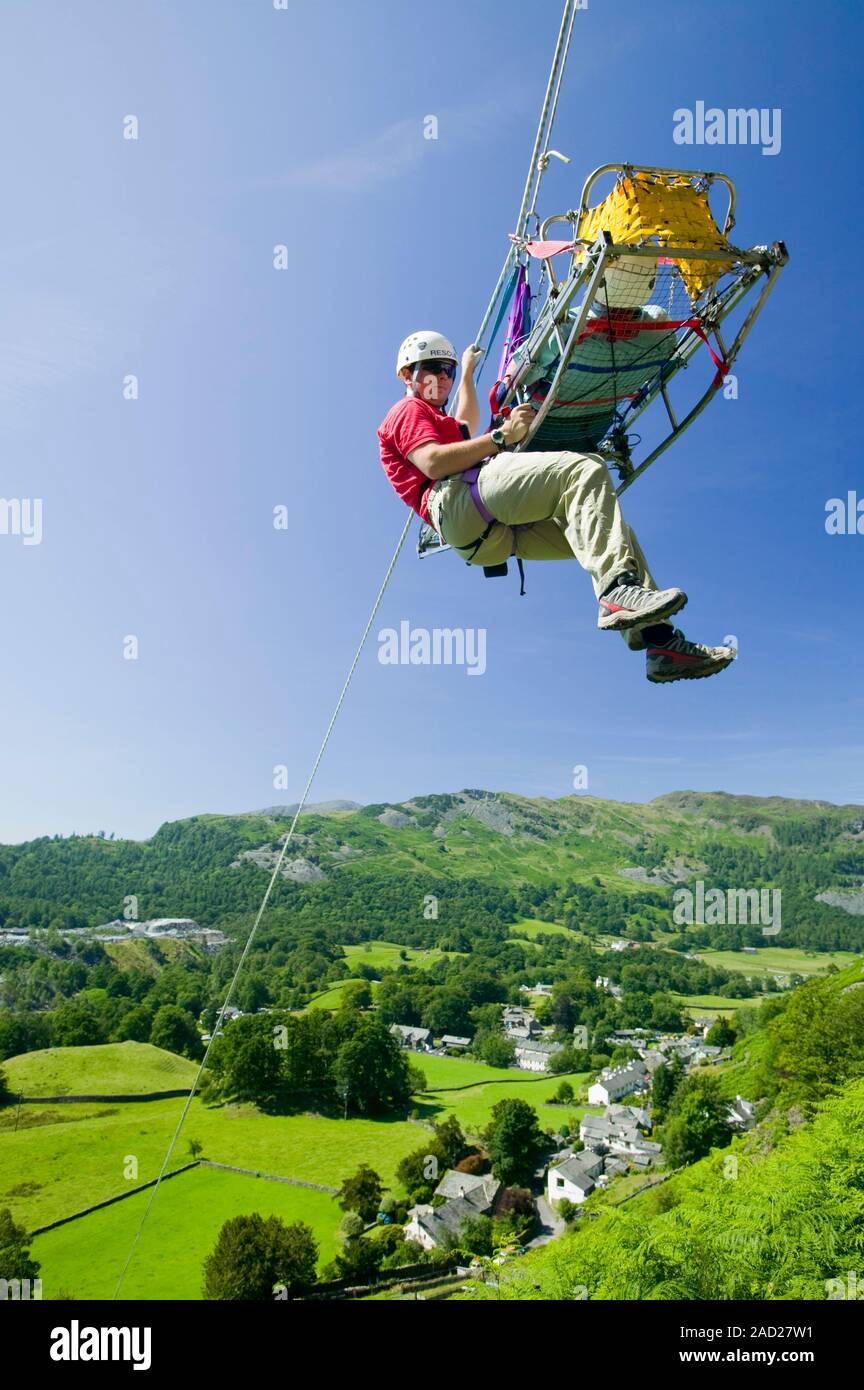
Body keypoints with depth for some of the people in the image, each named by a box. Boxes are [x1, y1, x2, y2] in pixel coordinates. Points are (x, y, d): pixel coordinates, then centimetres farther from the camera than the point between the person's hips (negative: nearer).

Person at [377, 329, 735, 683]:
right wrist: (502, 436, -7)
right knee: (584, 469, -28)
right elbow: (433, 463, -8)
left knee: (610, 529, 5)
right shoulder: (407, 410, 13)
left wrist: (466, 373, 70)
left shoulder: (434, 419, 41)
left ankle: (659, 639, -12)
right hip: (459, 499, -10)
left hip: (498, 536, 10)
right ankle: (617, 589, -47)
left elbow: (466, 427, 64)